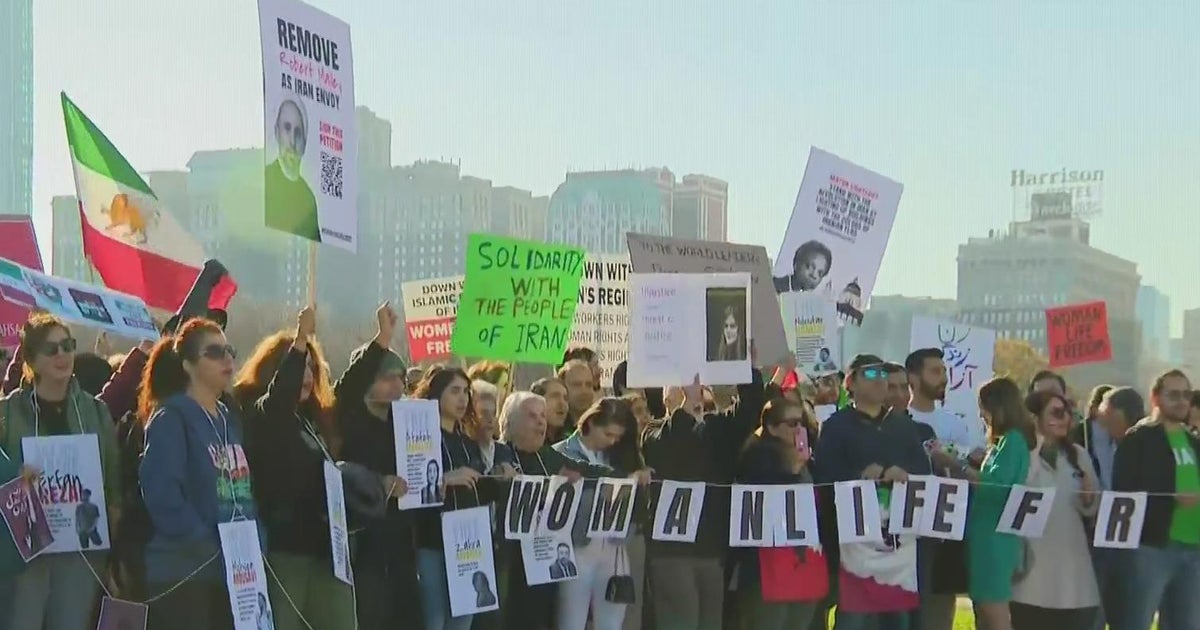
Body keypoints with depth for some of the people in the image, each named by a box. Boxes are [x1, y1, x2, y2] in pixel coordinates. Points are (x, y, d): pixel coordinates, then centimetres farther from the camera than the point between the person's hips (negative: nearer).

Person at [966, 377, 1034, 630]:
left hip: (996, 535, -10)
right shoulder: (1004, 440, 17)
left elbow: (996, 484, -20)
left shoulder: (1014, 439, -11)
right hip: (986, 533, 10)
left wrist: (959, 468, -13)